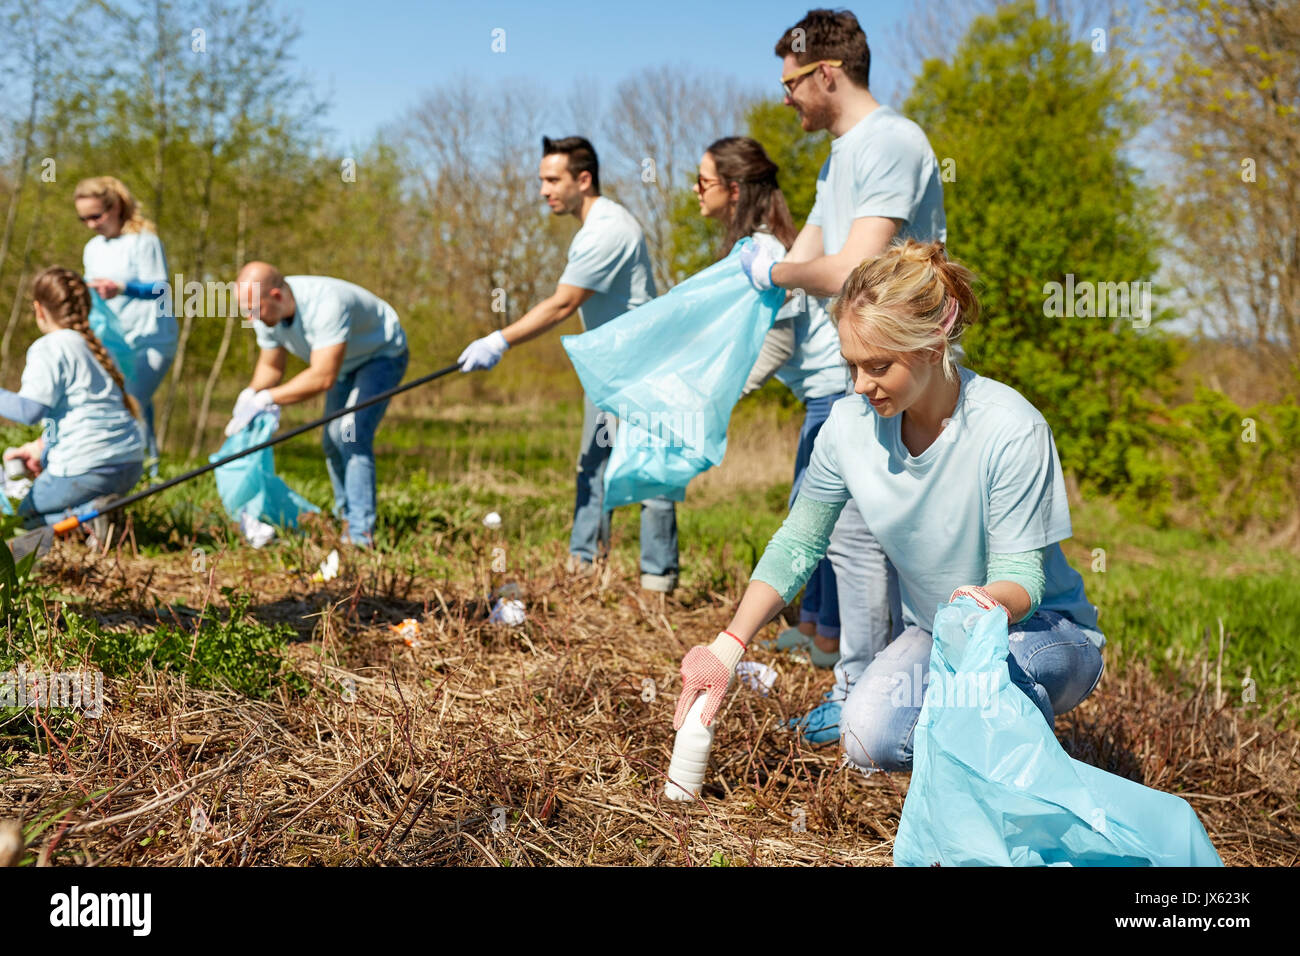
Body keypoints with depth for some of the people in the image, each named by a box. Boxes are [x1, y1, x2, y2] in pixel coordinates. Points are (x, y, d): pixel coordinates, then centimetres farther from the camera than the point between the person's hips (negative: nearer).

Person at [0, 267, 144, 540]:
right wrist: (41, 447, 24)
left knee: (28, 514, 15)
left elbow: (29, 410, -18)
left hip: (90, 468, -8)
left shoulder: (48, 348, -9)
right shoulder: (94, 347, 17)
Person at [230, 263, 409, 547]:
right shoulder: (266, 313, -15)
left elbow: (323, 377, -46)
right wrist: (250, 395, -22)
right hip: (346, 361, 9)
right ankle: (346, 519, 29)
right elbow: (271, 366, -1)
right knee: (332, 440, 10)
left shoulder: (325, 304, -41)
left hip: (383, 355, -8)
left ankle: (360, 533, -22)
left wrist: (266, 399, -42)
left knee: (351, 434, -23)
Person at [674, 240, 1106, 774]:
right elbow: (796, 546, -1)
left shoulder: (1011, 430, -25)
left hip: (1043, 629, -4)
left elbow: (1022, 574, -21)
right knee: (868, 741, -24)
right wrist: (729, 645, -10)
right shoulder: (851, 424, -12)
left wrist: (990, 604, -46)